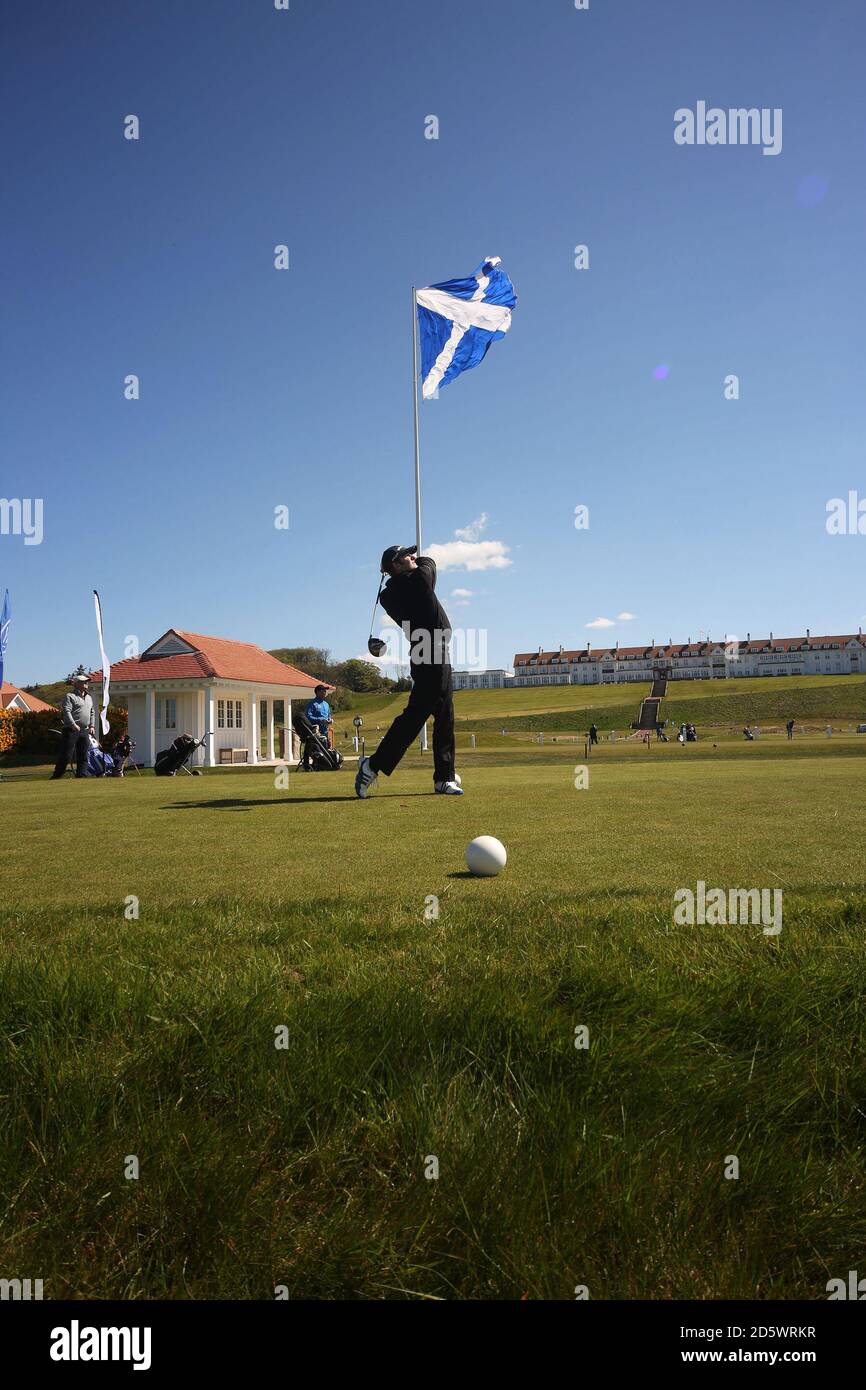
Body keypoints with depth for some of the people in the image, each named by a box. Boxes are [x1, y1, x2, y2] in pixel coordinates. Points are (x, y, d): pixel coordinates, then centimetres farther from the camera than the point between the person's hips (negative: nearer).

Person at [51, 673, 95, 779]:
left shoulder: (89, 698, 20)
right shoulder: (70, 696, -4)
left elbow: (91, 713, 27)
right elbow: (66, 711, -15)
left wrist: (91, 726, 16)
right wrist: (73, 725, -23)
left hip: (85, 731, 7)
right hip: (71, 730, -7)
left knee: (83, 756, 7)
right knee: (66, 756, -7)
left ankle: (81, 776, 11)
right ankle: (56, 777, -1)